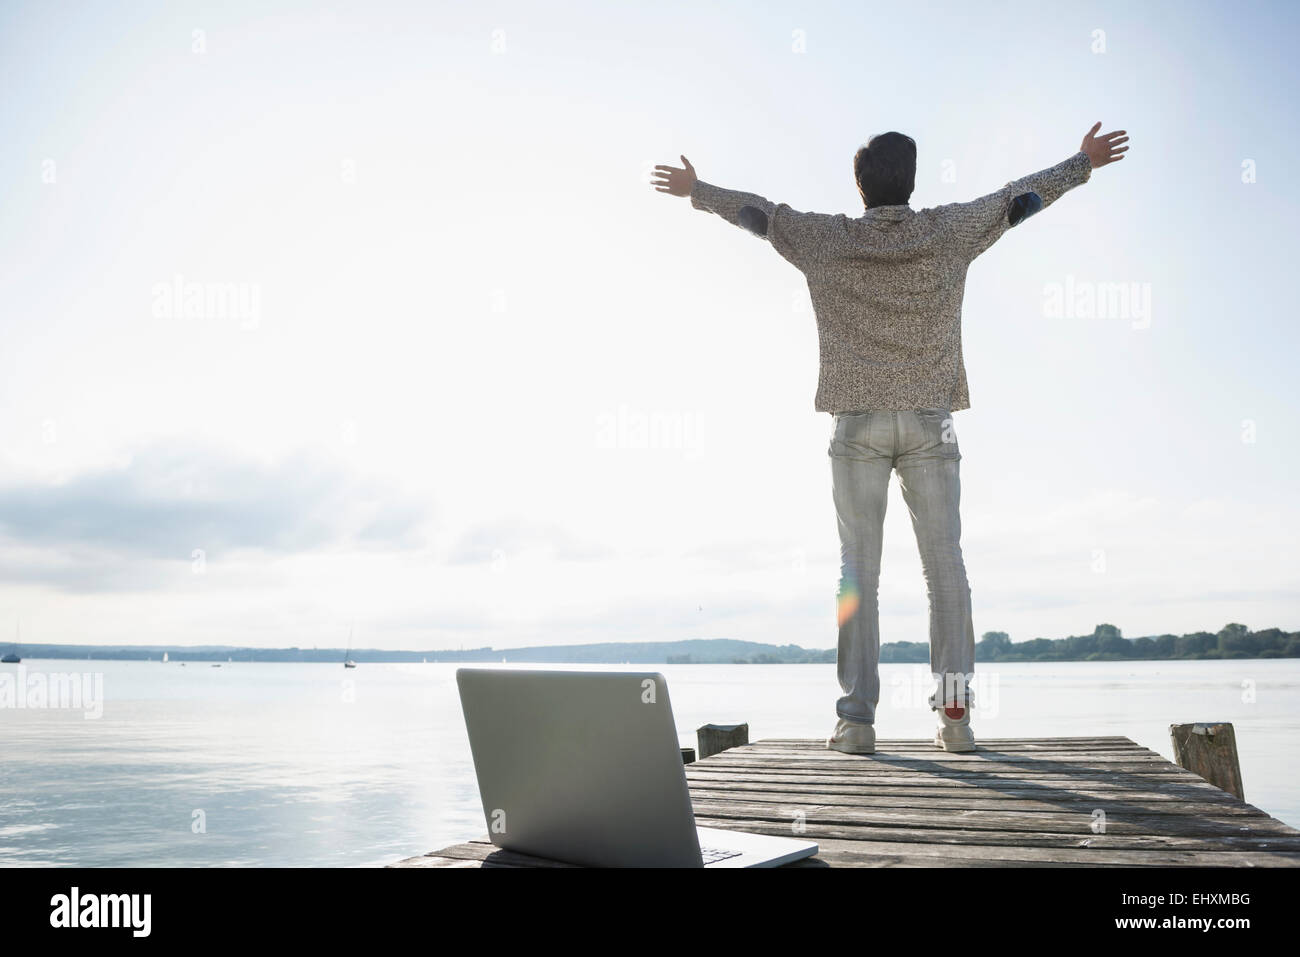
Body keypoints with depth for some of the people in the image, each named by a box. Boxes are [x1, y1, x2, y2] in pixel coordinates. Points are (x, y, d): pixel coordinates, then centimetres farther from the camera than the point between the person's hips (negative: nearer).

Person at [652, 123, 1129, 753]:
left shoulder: (828, 239, 3)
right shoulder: (950, 232, 5)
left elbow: (758, 212, 17)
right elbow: (1017, 197, 19)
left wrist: (697, 191, 34)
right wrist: (1082, 163, 34)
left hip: (858, 423, 0)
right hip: (930, 423, 1)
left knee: (858, 567, -1)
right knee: (945, 560, 2)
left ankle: (857, 716, -3)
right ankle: (954, 707, -4)